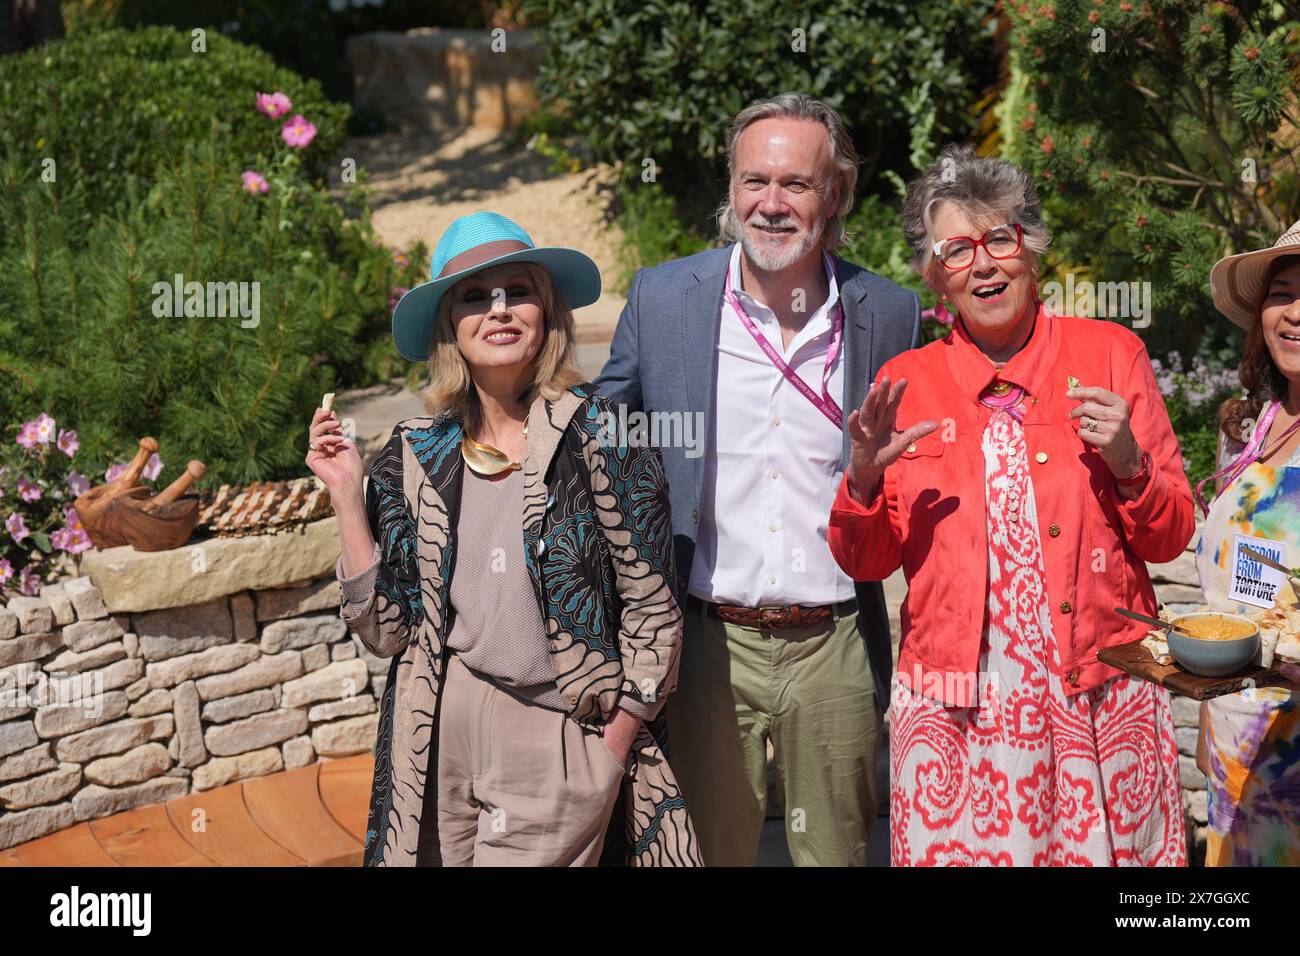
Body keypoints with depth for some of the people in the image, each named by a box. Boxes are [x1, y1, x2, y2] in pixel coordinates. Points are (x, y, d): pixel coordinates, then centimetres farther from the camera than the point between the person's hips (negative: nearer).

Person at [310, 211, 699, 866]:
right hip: (438, 732, 3)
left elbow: (653, 614, -5)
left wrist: (608, 758, -4)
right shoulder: (416, 454, 2)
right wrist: (348, 495, -5)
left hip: (557, 737, -3)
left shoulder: (599, 435, -8)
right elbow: (388, 630, 1)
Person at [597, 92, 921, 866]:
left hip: (835, 647, 1)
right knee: (709, 850, 11)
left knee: (837, 850, 15)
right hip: (710, 642, 0)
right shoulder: (661, 298, -2)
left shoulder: (893, 314, -1)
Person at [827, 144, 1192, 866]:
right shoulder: (906, 382, 3)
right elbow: (866, 563, 4)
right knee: (960, 853, 5)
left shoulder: (1109, 353, 2)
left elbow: (1171, 539, 4)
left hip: (1101, 698, 0)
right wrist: (864, 480, -14)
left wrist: (1127, 464, -14)